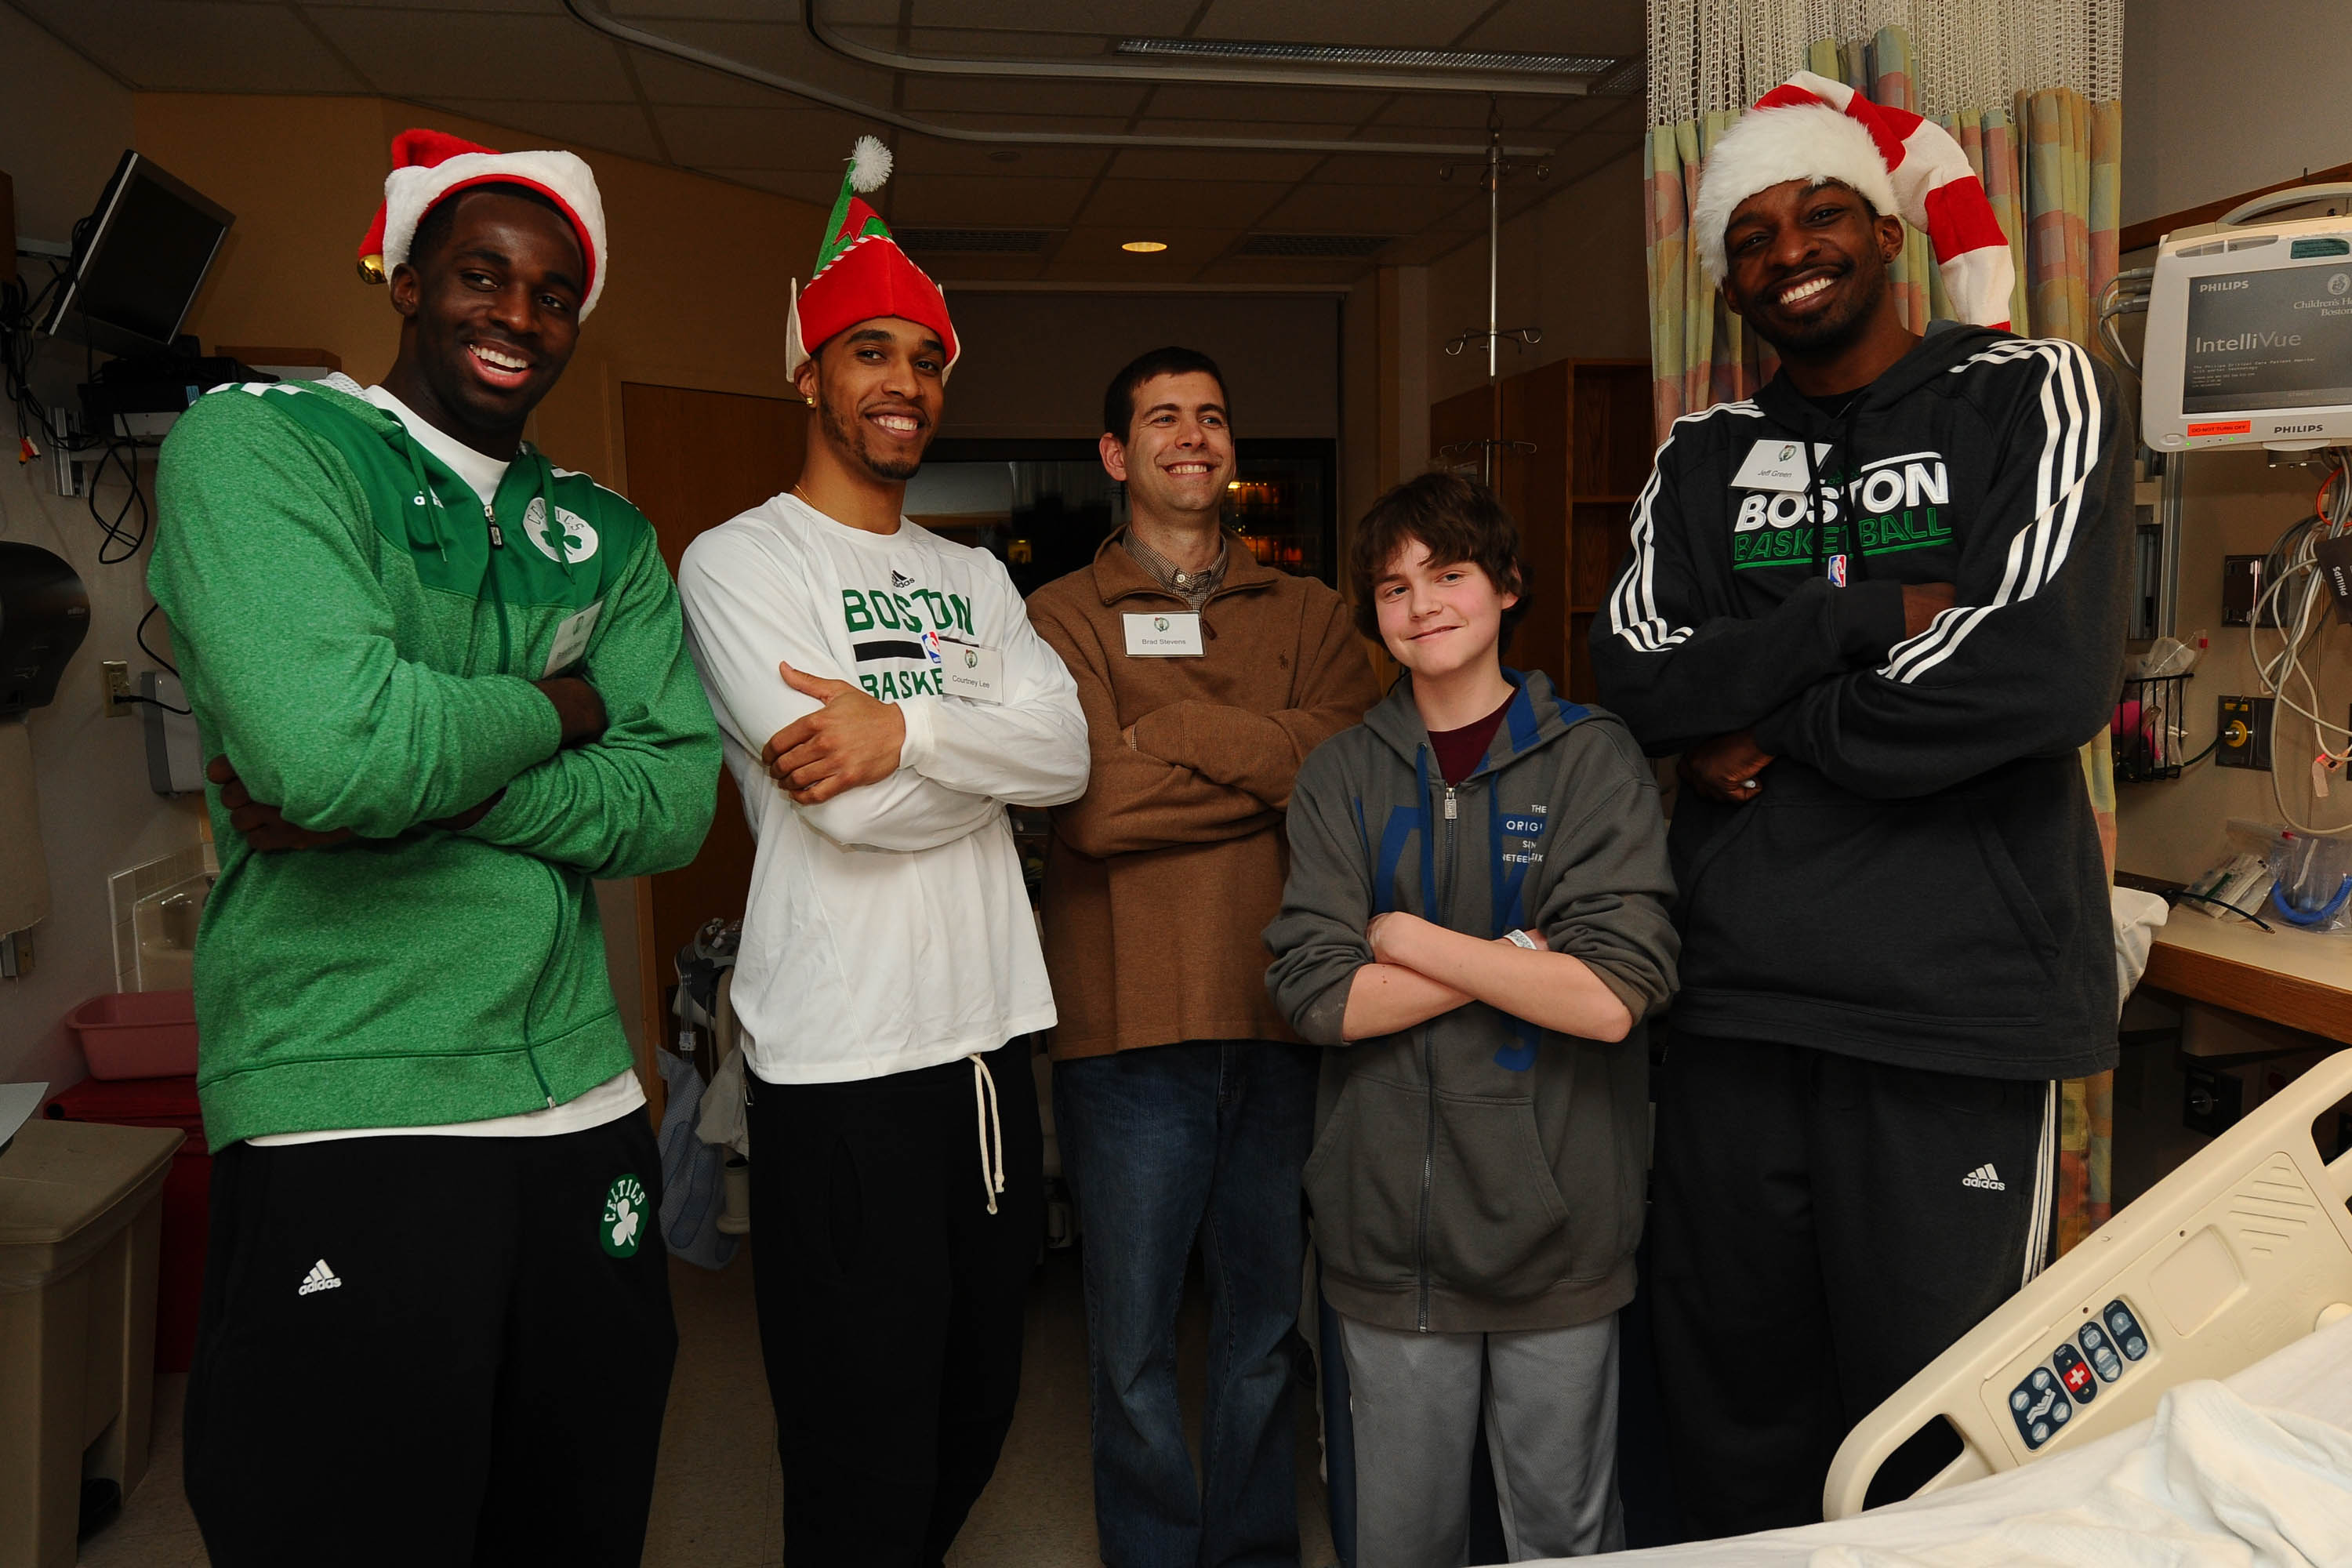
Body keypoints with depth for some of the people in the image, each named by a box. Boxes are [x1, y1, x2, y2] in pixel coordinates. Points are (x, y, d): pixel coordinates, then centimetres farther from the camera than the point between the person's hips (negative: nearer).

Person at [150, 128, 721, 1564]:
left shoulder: (605, 538, 12)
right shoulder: (255, 444, -5)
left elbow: (677, 800, 0)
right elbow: (330, 743, -23)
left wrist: (422, 789, -14)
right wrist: (558, 709, -6)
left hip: (586, 1115, 6)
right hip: (346, 1124, -6)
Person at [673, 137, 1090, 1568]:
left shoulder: (975, 577, 14)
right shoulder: (741, 560, -5)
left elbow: (1069, 753, -3)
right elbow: (848, 806, -17)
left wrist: (906, 726, -19)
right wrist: (991, 746, -2)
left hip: (995, 1034, 7)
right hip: (843, 1067, -6)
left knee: (978, 1413, 20)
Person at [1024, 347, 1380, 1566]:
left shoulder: (1307, 614, 12)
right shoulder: (1064, 616, 3)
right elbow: (1095, 804, -13)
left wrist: (1172, 731, -12)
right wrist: (1278, 771, -7)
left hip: (1284, 1017, 3)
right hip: (1132, 1021, -2)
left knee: (1266, 1326, 16)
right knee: (1133, 1348, 8)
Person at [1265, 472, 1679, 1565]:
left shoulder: (1592, 758, -3)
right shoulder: (1341, 778, 3)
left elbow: (1612, 999, -15)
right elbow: (1316, 995, -8)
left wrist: (1412, 938, -10)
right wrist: (1517, 955, -12)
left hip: (1555, 1222, -1)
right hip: (1390, 1228, 2)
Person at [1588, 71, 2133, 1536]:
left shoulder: (2031, 394, 3)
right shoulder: (1705, 457, 14)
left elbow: (2045, 668, -13)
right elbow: (1641, 674, -1)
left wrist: (1774, 731, -5)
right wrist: (1877, 615, -10)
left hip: (1956, 1004, -3)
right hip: (1739, 1001, 4)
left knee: (1936, 1444, 8)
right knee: (1733, 1428, 15)